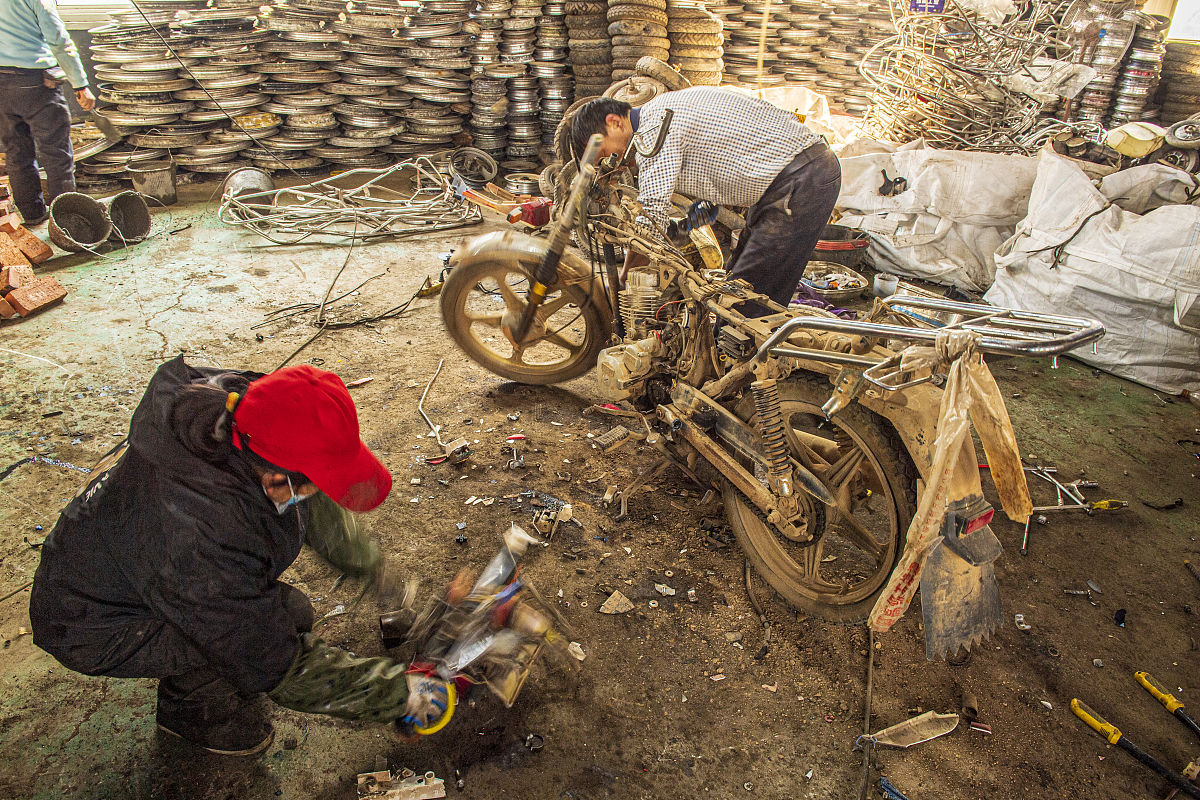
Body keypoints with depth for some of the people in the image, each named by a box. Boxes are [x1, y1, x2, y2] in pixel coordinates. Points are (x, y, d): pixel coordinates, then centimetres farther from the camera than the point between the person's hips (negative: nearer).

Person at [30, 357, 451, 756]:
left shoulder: (234, 404, -24)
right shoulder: (201, 540, -43)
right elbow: (283, 669, -30)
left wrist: (355, 550, 6)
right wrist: (400, 693, -22)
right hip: (93, 627, -8)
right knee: (287, 612, -23)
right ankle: (193, 709, 5)